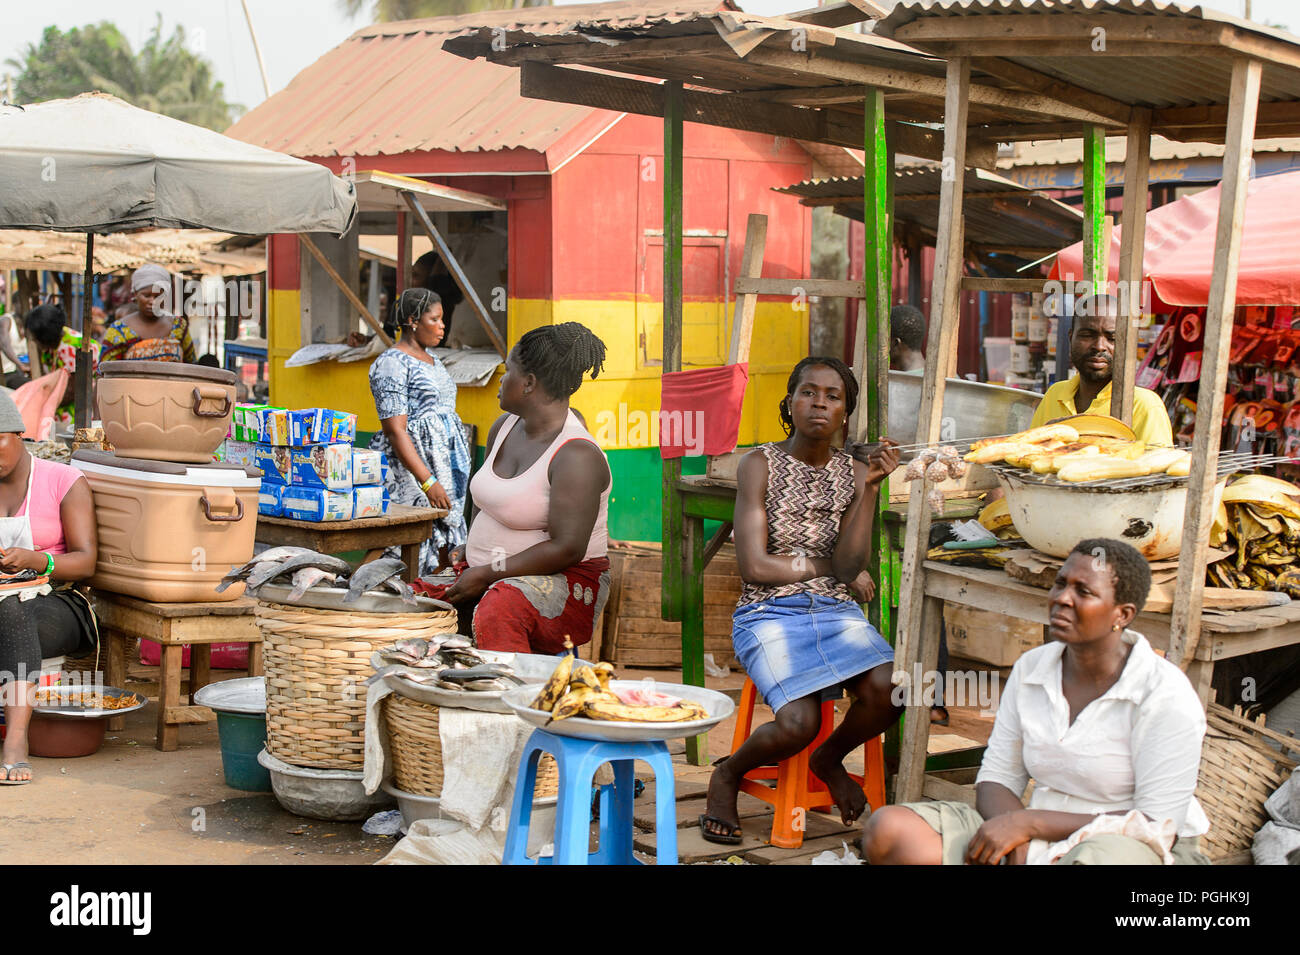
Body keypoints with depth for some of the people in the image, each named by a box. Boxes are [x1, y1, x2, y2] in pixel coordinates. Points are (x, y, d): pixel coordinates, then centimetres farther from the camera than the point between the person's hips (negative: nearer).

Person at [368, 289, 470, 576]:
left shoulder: (431, 360, 17)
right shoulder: (392, 363, -11)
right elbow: (396, 431, -17)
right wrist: (428, 481, -22)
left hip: (446, 466, 9)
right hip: (410, 469, -9)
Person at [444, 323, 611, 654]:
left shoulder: (576, 456, -18)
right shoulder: (505, 427, 9)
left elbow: (567, 549, -23)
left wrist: (487, 574, -19)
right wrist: (469, 547, 6)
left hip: (567, 586, -8)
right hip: (491, 581, 8)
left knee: (497, 609, -38)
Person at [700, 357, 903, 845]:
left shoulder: (855, 470, 8)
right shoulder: (760, 464, -2)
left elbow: (850, 568, -5)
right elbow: (754, 567, -9)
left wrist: (870, 488, -11)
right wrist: (827, 567, 0)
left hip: (836, 611, 4)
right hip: (770, 614, -3)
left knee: (888, 690, -27)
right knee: (800, 721, -29)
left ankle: (830, 759, 7)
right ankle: (727, 776, 6)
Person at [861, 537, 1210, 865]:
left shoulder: (1165, 695, -13)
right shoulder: (1031, 669, 4)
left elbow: (1158, 826, -15)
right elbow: (996, 780, 7)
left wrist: (1029, 822, -18)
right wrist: (1019, 847, -17)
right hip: (1038, 845, 6)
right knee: (885, 830, -14)